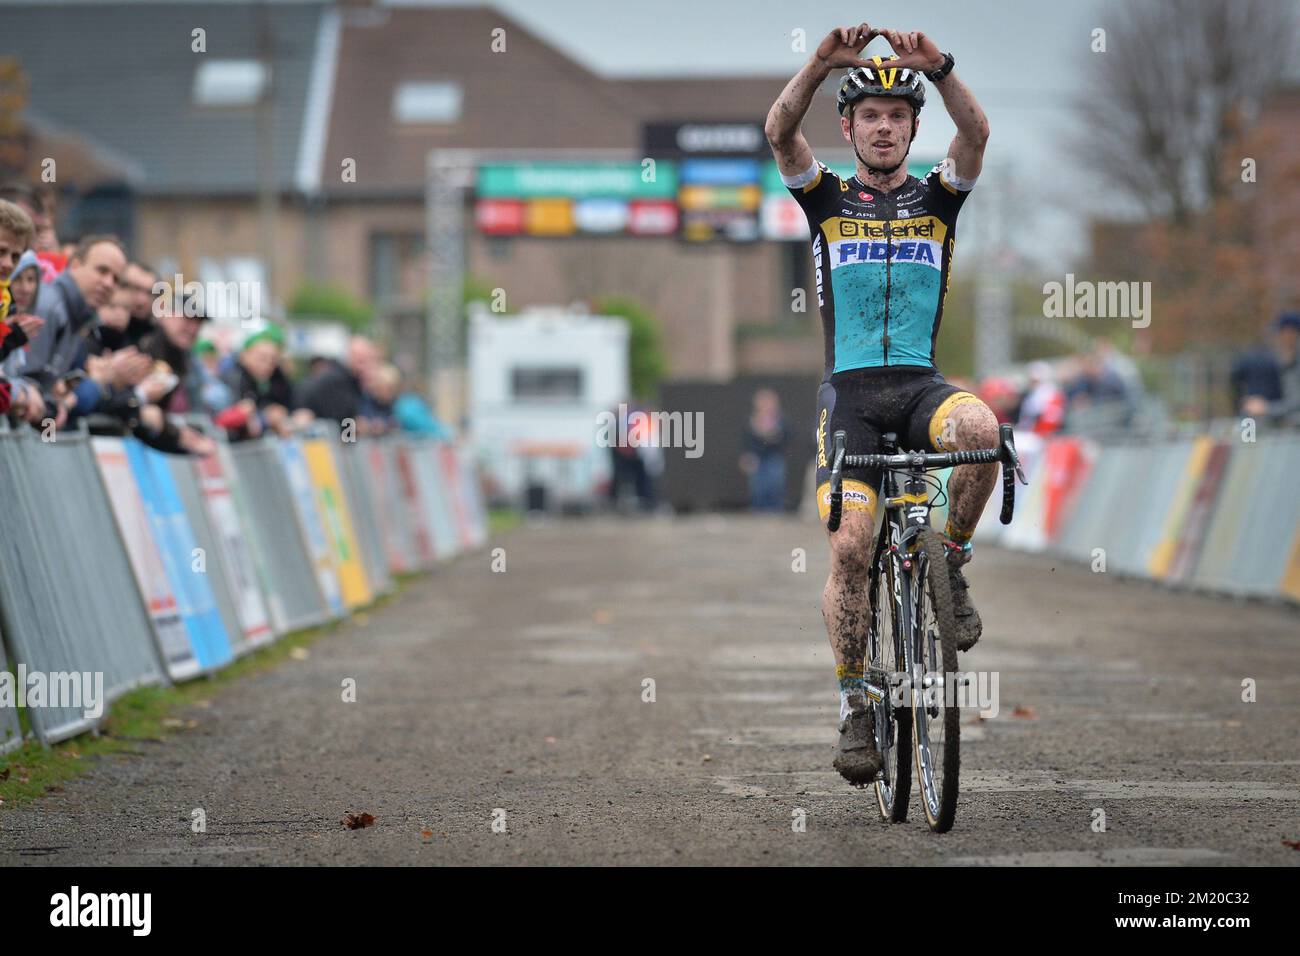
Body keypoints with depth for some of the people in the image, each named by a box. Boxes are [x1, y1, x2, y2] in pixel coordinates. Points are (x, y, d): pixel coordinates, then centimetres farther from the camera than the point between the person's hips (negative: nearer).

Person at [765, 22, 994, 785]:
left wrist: (938, 66, -26)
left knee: (980, 429, -35)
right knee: (852, 547, -16)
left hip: (919, 385, 0)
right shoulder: (827, 198, 10)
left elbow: (978, 134, -9)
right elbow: (780, 133, -10)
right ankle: (856, 704, -2)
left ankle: (950, 566, -10)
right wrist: (821, 64, -26)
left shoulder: (937, 198, 11)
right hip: (851, 392, 0)